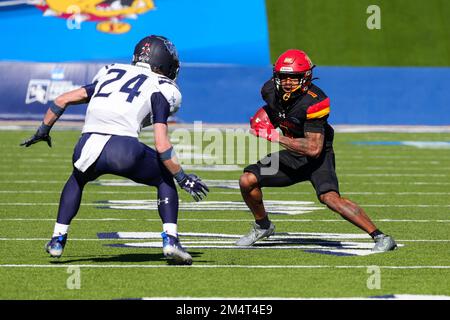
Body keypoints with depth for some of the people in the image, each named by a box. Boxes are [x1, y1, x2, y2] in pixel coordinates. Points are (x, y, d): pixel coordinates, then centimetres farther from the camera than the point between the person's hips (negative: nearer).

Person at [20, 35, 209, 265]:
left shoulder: (110, 74, 28)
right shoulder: (161, 90, 13)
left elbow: (63, 100, 26)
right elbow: (162, 146, 3)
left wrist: (43, 131, 39)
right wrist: (184, 179, 12)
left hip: (88, 146, 4)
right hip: (124, 148, -4)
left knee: (78, 179, 38)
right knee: (165, 180, 24)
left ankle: (58, 239, 30)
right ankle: (170, 239, 8)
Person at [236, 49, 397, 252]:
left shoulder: (312, 102, -29)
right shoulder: (271, 90, -8)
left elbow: (314, 148, -33)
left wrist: (275, 137, -32)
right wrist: (263, 116, 0)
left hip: (318, 158, -7)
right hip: (293, 157, 7)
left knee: (330, 198, -31)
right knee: (247, 181, -6)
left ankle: (381, 238, -27)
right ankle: (262, 226, 21)